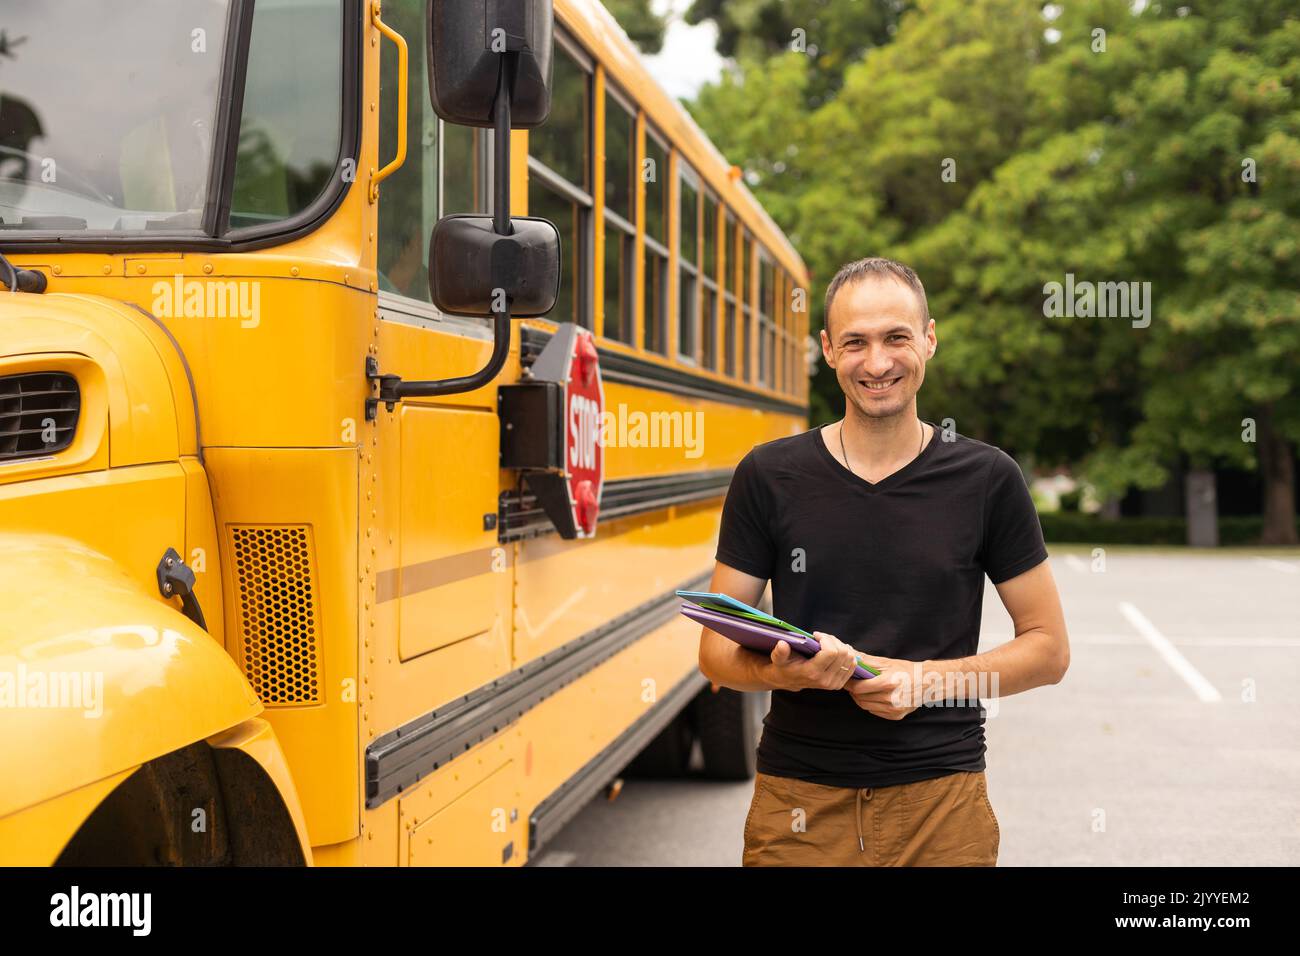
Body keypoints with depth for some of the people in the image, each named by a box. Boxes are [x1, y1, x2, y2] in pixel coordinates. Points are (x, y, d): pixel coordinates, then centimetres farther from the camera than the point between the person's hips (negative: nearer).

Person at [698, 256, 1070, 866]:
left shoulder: (987, 479, -1)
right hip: (799, 801, 1)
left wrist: (926, 679, -12)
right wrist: (783, 671, -19)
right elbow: (715, 650, 2)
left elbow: (1049, 648, 3)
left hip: (942, 800, 0)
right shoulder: (768, 477, -1)